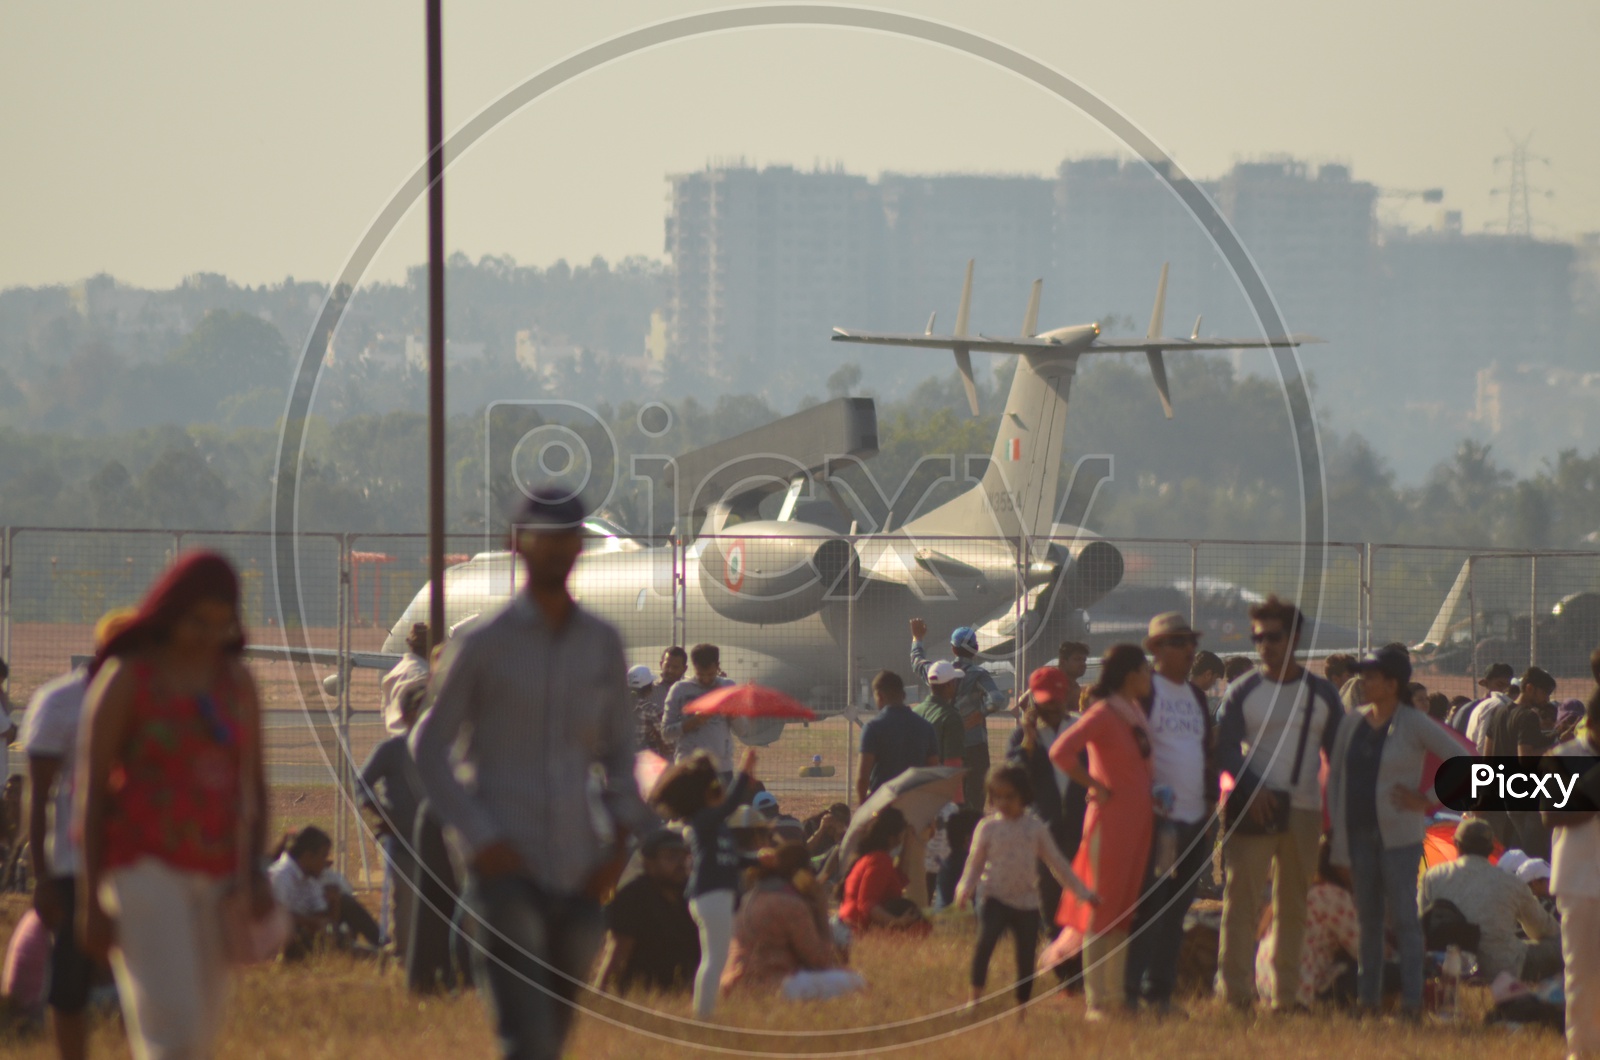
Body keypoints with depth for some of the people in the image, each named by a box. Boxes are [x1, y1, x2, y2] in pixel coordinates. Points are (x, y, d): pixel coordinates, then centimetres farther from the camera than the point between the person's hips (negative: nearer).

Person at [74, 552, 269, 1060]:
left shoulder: (237, 681, 9)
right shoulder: (126, 679, -6)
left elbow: (253, 784, 14)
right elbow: (90, 789, -6)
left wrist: (254, 869, -3)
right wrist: (90, 899, -10)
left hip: (215, 875, 6)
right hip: (144, 866, -6)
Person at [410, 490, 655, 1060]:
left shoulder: (603, 645, 11)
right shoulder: (482, 644, -2)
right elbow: (429, 747, 1)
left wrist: (621, 842, 4)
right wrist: (480, 838, -10)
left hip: (577, 874, 5)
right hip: (505, 867, -5)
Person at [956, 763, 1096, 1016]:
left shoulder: (1035, 828, 5)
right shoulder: (988, 828, 2)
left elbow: (1056, 862, 11)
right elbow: (975, 862, 4)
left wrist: (1083, 892, 11)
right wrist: (965, 888, -16)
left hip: (1027, 903, 2)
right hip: (996, 899, -2)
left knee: (1026, 957, 3)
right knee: (985, 941, -26)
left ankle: (1022, 1010, 17)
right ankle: (975, 998, -22)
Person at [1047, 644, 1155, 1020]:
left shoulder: (1136, 712, 12)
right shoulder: (1102, 714, -14)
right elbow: (1061, 752, -26)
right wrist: (1094, 786, -18)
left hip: (1138, 818, 9)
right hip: (1111, 818, -9)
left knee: (1124, 909, 11)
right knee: (1101, 909, -5)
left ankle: (1116, 996, 16)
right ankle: (1096, 1000, -3)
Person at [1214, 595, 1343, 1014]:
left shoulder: (1322, 694, 9)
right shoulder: (1243, 692, 4)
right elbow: (1225, 749, -2)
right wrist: (1252, 788, -18)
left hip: (1304, 811, 2)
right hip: (1254, 807, -2)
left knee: (1293, 906, 6)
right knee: (1242, 898, -10)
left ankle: (1286, 993, 11)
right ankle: (1237, 991, -10)